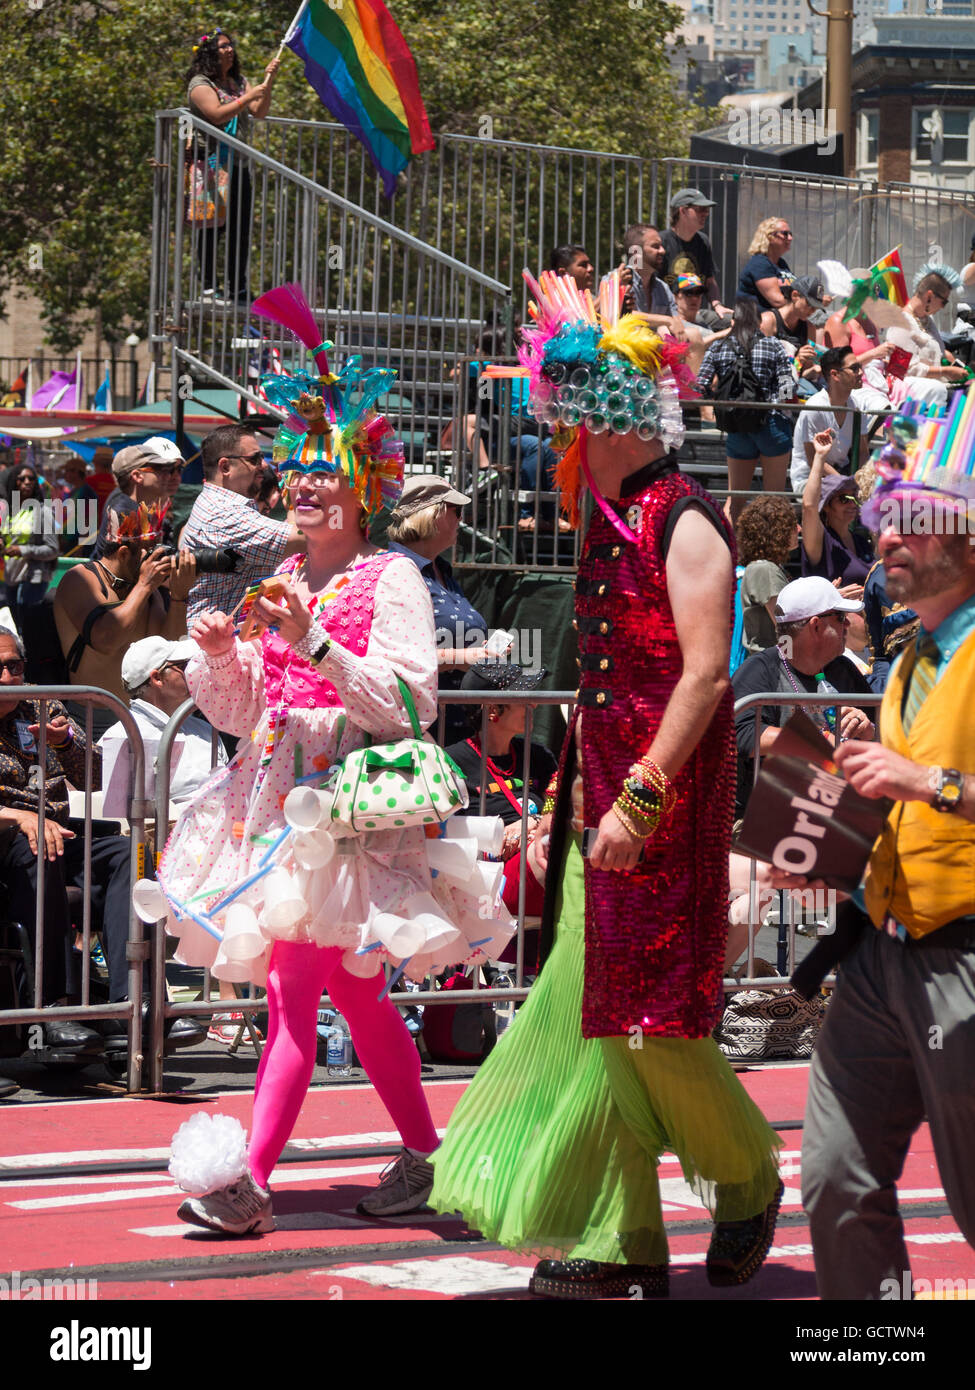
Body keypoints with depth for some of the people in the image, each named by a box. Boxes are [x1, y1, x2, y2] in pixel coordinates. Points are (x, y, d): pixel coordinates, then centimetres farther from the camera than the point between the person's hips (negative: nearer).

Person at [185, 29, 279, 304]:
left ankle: (237, 289, 7)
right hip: (212, 164, -7)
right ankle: (209, 285, 1)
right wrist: (250, 96, -18)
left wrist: (268, 82, -3)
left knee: (241, 227, 3)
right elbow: (217, 114, -18)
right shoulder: (200, 84, -4)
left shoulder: (239, 82, 18)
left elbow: (259, 113, 9)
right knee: (211, 227, -4)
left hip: (237, 165, 7)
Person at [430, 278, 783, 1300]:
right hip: (609, 797, 9)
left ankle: (749, 1177, 17)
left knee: (651, 1021, -5)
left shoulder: (684, 524, -12)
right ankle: (623, 1244, 9)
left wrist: (641, 798, -23)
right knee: (592, 1016, 6)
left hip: (667, 801, -9)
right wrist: (570, 800, 20)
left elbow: (705, 674, -19)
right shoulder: (610, 526, 15)